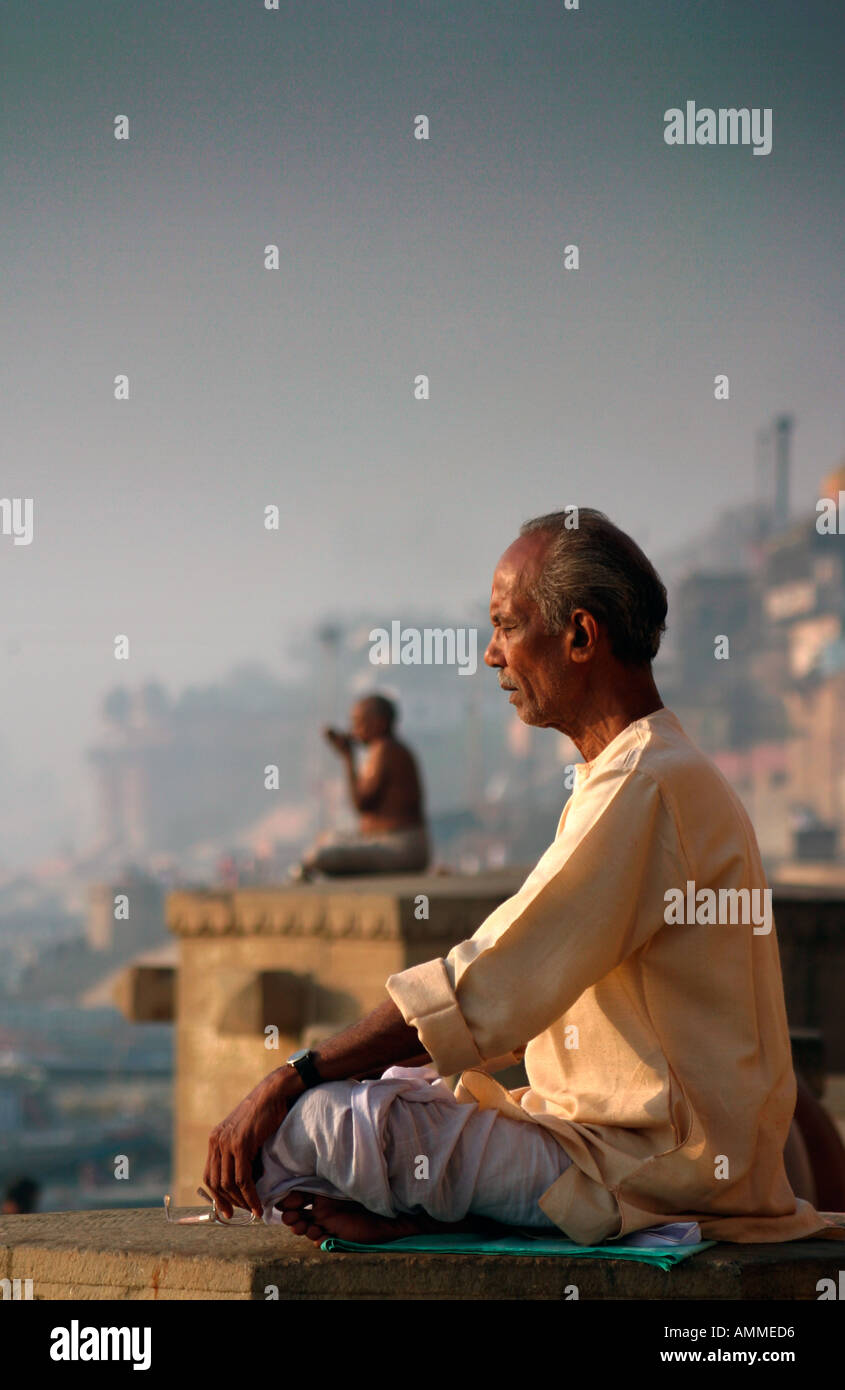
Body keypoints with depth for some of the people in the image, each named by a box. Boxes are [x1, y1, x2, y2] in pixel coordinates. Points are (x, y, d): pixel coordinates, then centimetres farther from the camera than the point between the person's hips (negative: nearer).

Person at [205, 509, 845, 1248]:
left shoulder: (644, 786, -18)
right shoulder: (649, 773, 17)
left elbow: (484, 989, -22)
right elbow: (529, 1002, 19)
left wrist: (293, 1081, -16)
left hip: (639, 1160, -11)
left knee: (301, 1125, -18)